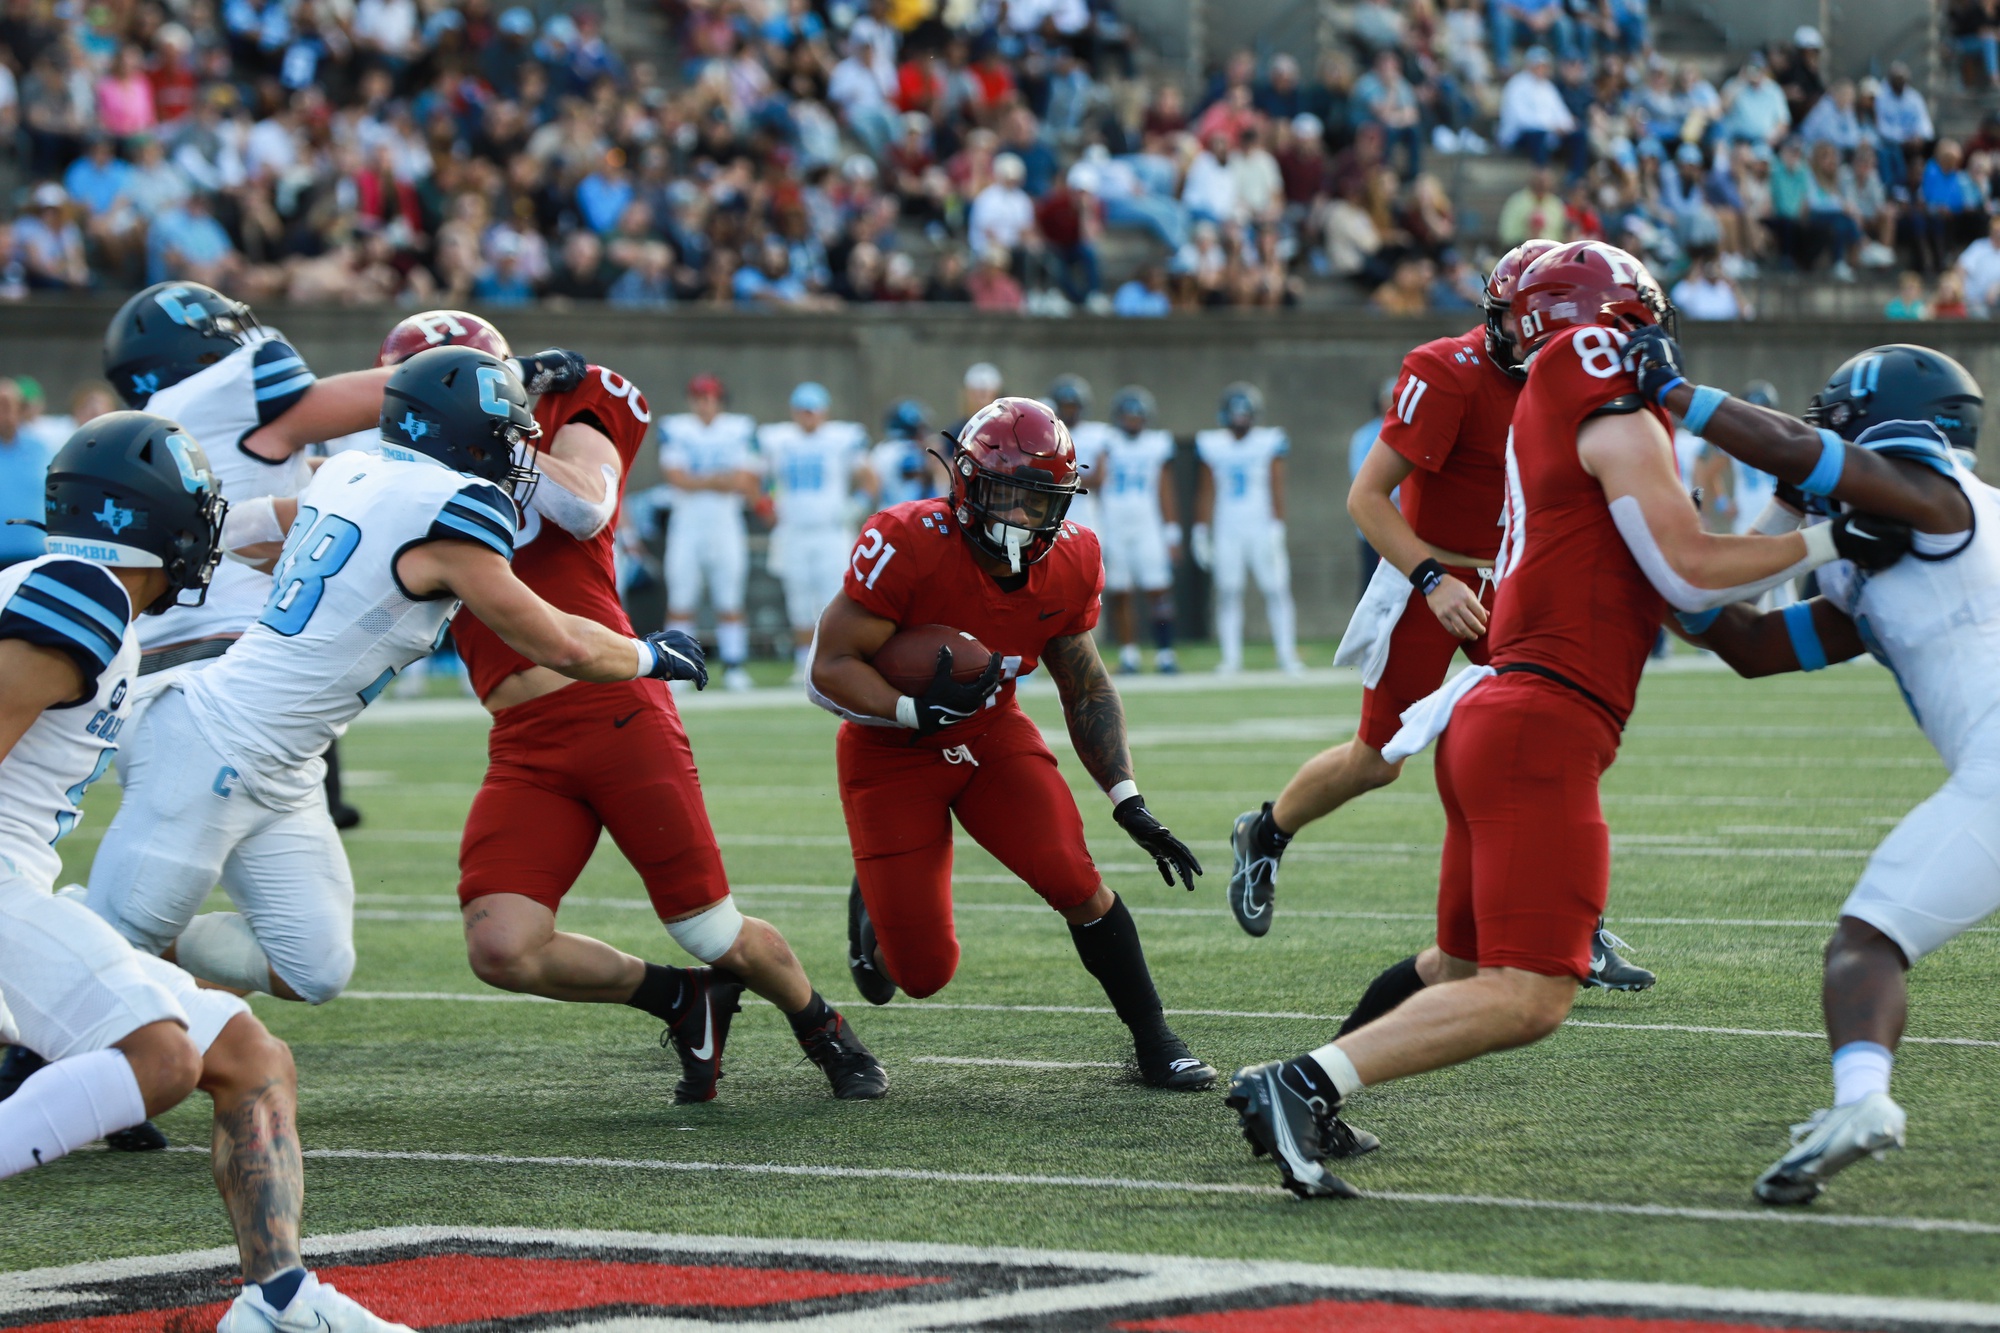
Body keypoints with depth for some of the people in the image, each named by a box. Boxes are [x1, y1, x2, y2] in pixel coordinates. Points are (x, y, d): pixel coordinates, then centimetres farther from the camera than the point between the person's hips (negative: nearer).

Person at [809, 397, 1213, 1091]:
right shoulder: (907, 544, -28)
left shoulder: (1070, 563, -11)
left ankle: (1154, 1040, 0)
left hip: (991, 734, 3)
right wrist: (916, 710, -38)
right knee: (924, 973, -5)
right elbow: (831, 667, -23)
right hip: (894, 750, -3)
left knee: (1074, 880, -20)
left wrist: (1128, 801, -4)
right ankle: (874, 906, 33)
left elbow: (1087, 688, 4)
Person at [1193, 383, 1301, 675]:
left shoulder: (1270, 442, -1)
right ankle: (1231, 657, 3)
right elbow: (1207, 491, 10)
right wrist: (1201, 529, 7)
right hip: (1226, 529, 2)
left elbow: (1277, 488, -2)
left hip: (1262, 527, -2)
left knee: (1276, 589, -4)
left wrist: (1278, 527, -9)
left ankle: (1287, 654, 1)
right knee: (1227, 593, -1)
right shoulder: (1212, 445, 5)